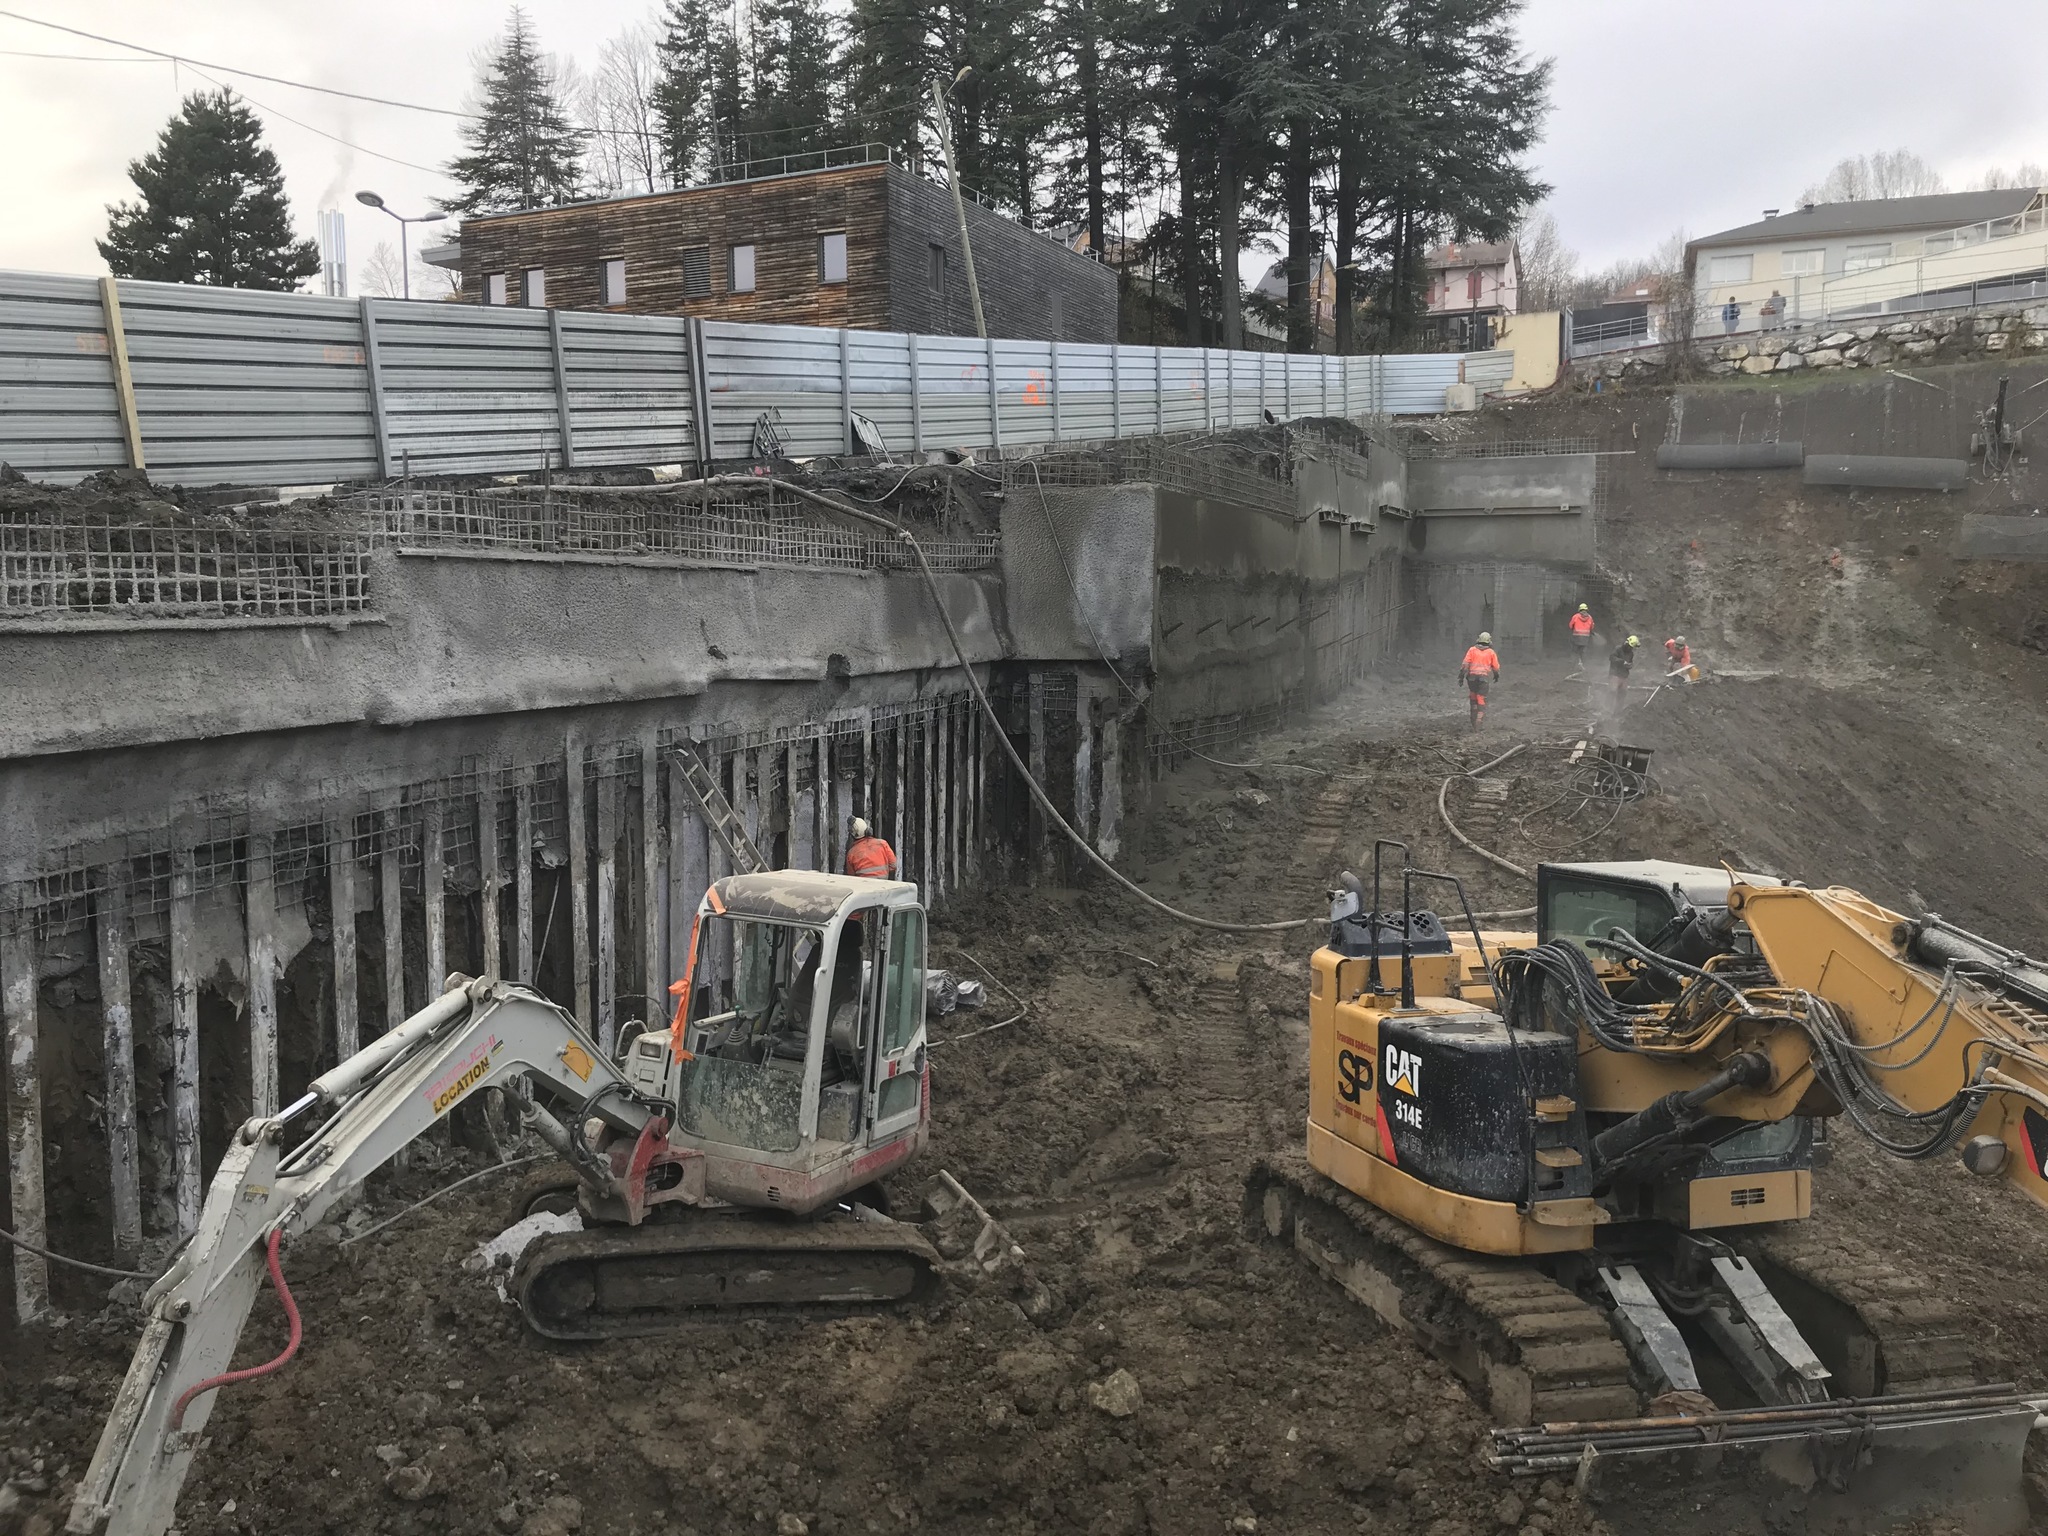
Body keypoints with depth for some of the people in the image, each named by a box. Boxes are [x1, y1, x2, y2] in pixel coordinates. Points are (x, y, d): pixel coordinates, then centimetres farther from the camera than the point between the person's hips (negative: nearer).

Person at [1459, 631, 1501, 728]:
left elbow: (1465, 663, -2)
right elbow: (1496, 667, 8)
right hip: (1484, 678, -1)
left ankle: (1474, 719, 18)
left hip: (1472, 676, 1)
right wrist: (1497, 675, 29)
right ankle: (1479, 720, -13)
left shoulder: (1472, 649, 7)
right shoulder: (1491, 652, 7)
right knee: (1481, 700, -1)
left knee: (1474, 698, 17)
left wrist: (1461, 676, 0)